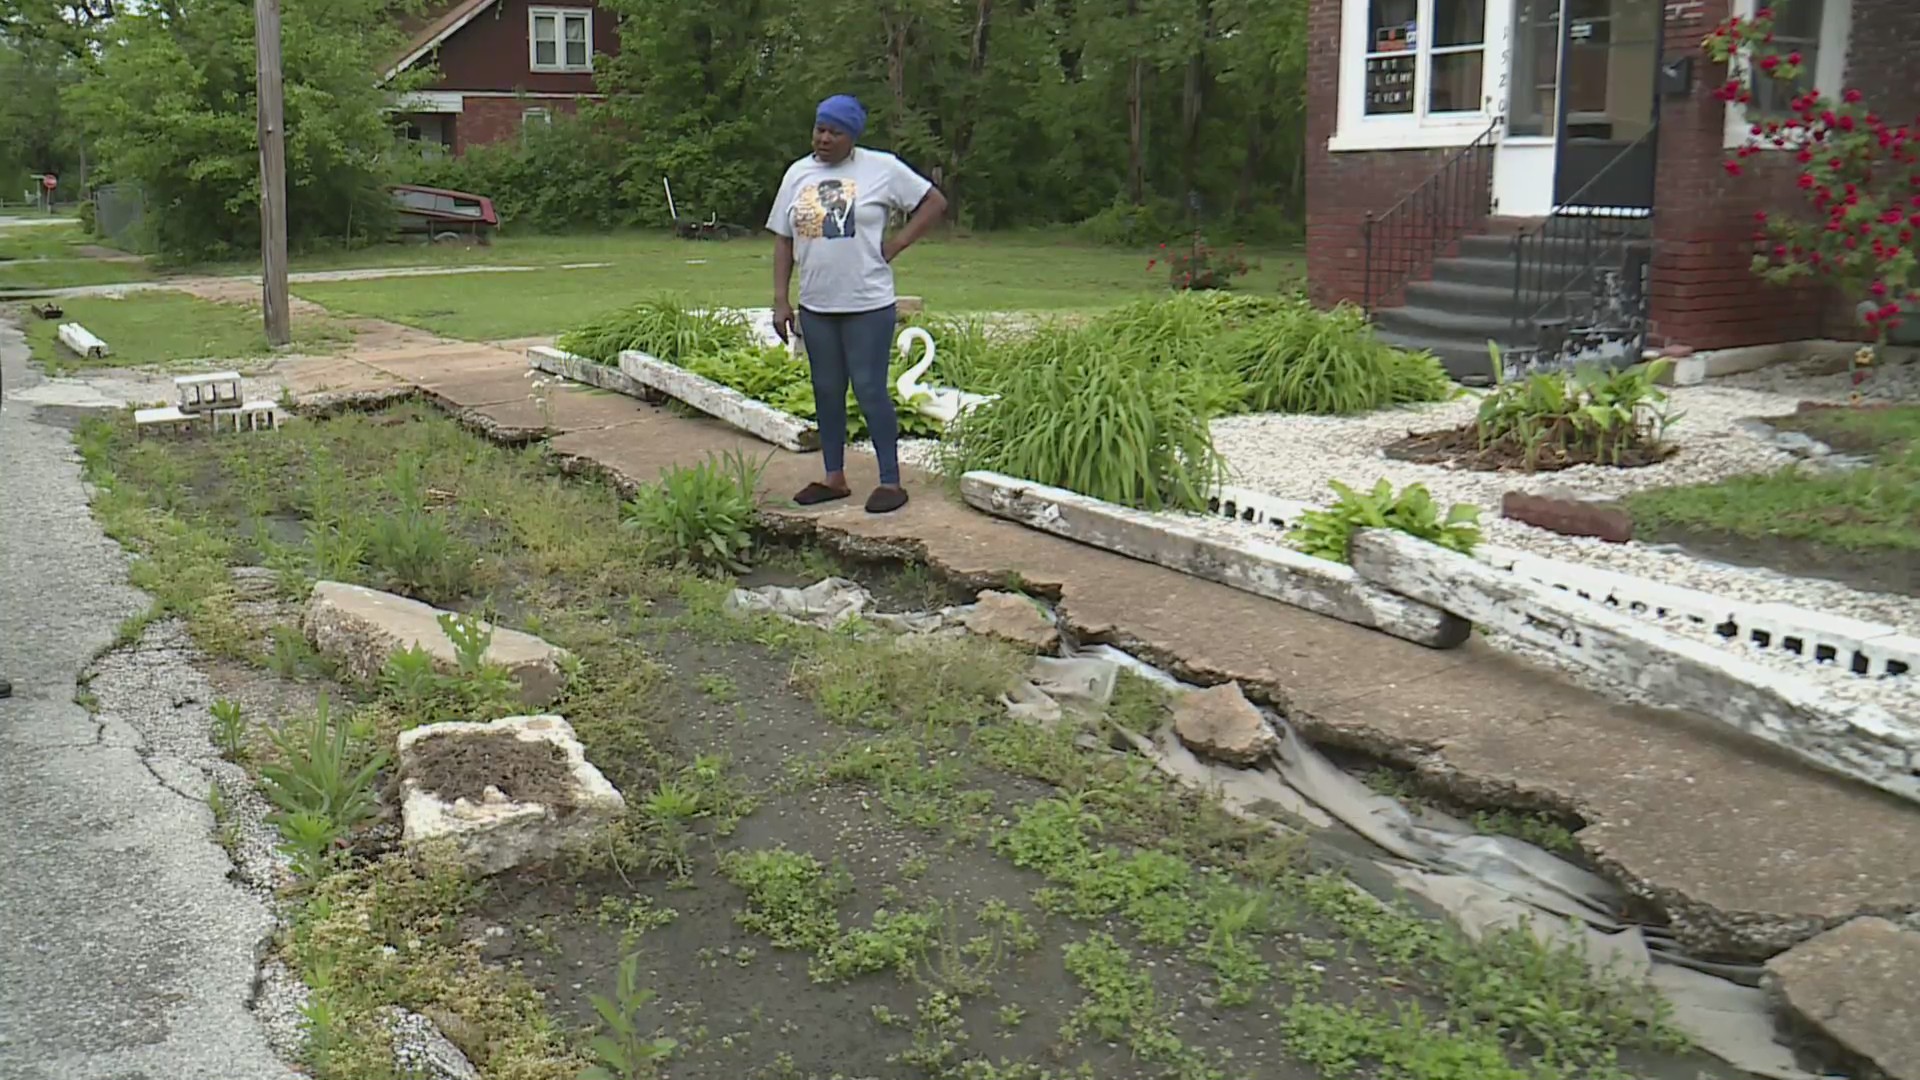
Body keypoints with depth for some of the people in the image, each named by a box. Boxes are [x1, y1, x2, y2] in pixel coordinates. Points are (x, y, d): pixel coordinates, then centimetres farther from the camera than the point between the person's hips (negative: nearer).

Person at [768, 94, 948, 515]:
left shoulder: (882, 168, -3)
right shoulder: (797, 173, 9)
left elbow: (934, 202, 2)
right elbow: (783, 239, 10)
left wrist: (895, 245, -6)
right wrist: (781, 300, 3)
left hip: (868, 305, -5)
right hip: (815, 307, 5)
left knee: (870, 391, -4)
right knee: (827, 391, 11)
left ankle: (891, 481, 4)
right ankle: (834, 477, 22)